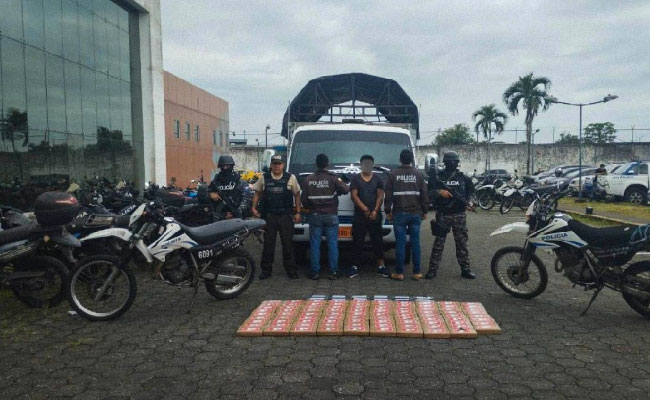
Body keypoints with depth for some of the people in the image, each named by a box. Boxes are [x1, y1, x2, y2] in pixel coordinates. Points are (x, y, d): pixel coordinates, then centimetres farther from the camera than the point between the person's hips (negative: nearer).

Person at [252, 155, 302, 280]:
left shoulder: (291, 178, 2)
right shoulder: (264, 178, 5)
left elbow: (297, 195, 6)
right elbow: (257, 193, 14)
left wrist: (298, 212, 1)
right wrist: (254, 207, 2)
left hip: (286, 217, -1)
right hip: (269, 216, 1)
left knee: (288, 244, 3)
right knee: (268, 244, 5)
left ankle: (291, 270, 14)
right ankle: (266, 270, 14)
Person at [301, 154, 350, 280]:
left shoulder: (309, 179, 1)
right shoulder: (333, 178, -7)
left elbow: (304, 199, 2)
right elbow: (345, 190, -10)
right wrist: (340, 182, 11)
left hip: (315, 216, 2)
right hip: (331, 216, -1)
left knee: (315, 244, 6)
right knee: (332, 244, 4)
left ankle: (315, 272, 7)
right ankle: (333, 272, 5)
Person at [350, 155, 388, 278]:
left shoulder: (377, 179, 11)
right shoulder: (355, 179, 6)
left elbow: (380, 196, 4)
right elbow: (354, 196, -3)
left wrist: (375, 210, -12)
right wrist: (365, 210, -12)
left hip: (375, 216, 1)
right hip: (359, 217, -1)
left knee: (377, 241, 2)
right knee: (357, 242, 0)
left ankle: (381, 266, 8)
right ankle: (355, 266, 6)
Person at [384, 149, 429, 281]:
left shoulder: (393, 174, -1)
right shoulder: (419, 174, 3)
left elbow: (388, 196, -2)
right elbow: (424, 195, 4)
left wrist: (388, 211, 6)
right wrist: (425, 211, 12)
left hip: (399, 213, -1)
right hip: (416, 213, 2)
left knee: (400, 243, 1)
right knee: (415, 242, 6)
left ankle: (399, 273, 3)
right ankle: (417, 272, 9)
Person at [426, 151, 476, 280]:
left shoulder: (462, 177, 9)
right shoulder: (437, 177, 2)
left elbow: (470, 191, 19)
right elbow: (429, 191, -4)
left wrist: (469, 202, 2)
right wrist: (439, 192, -20)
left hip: (459, 215, 2)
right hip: (443, 214, -2)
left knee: (462, 242, 7)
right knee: (439, 242, -1)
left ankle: (465, 269, 15)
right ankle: (433, 269, 3)